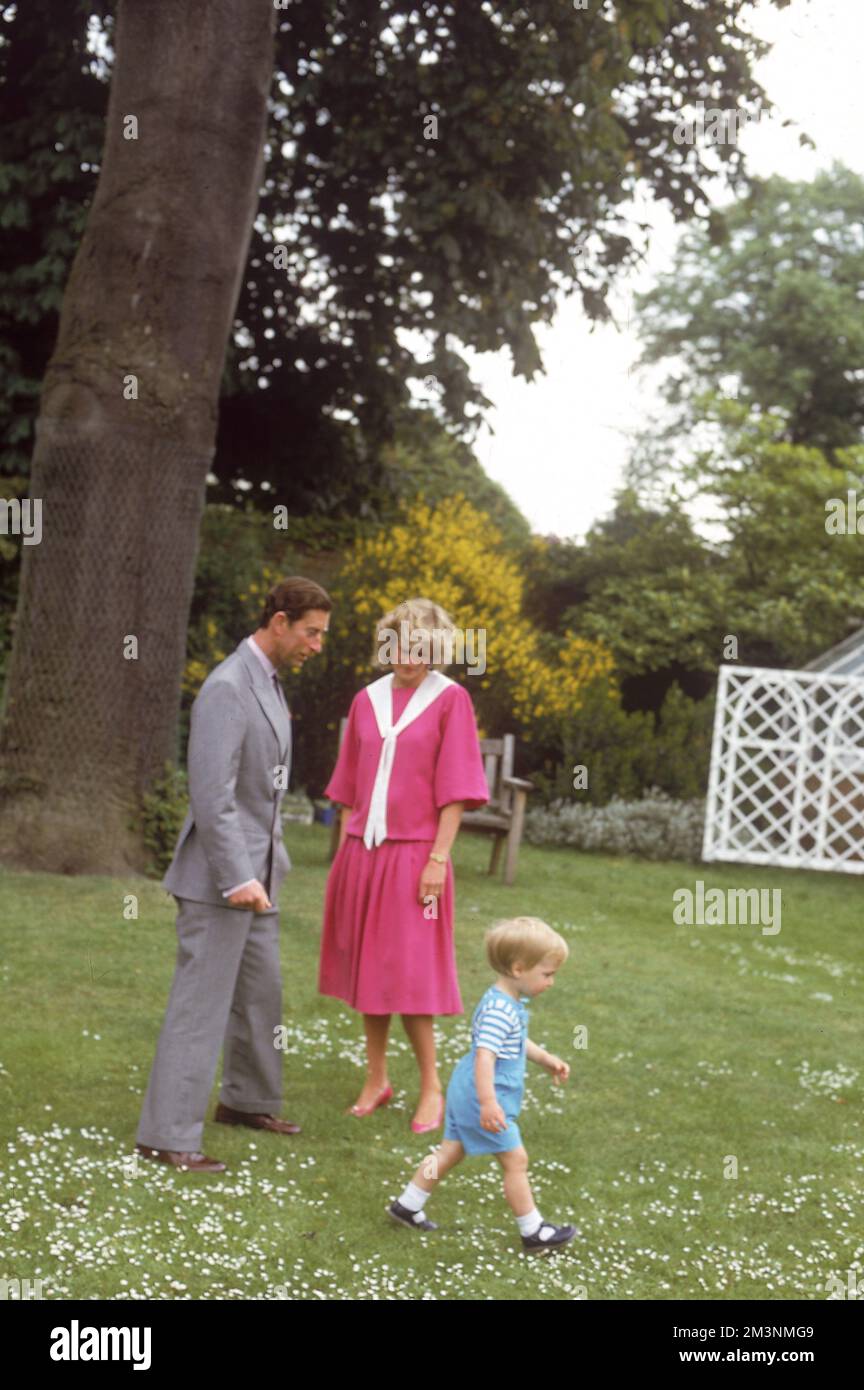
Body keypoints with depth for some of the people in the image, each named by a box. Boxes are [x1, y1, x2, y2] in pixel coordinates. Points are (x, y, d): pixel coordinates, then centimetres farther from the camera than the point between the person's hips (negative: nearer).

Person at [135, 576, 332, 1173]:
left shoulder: (266, 684, 12)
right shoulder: (225, 689, -20)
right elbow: (210, 795, -26)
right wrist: (237, 879, -29)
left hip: (254, 871, 10)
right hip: (217, 877, -10)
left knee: (261, 992, 20)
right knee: (201, 1005, -7)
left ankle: (247, 1099, 37)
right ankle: (167, 1135, -2)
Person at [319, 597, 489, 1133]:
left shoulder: (451, 699, -5)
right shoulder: (367, 701, 8)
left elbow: (455, 788, -7)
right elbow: (350, 787, 12)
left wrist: (438, 859, -13)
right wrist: (343, 859, 10)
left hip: (412, 856, -5)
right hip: (363, 852, 5)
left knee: (406, 973, -6)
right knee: (367, 967, 9)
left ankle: (432, 1086, 7)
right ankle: (377, 1079, 20)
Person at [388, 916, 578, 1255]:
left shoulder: (508, 1003, 8)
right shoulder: (500, 1010, -26)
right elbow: (484, 1055, -34)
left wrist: (547, 1059, 25)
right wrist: (488, 1102, -40)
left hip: (466, 1095, 11)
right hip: (484, 1097, -11)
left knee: (450, 1152, 20)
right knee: (515, 1161, 0)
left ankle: (407, 1205, 29)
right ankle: (533, 1233, 10)